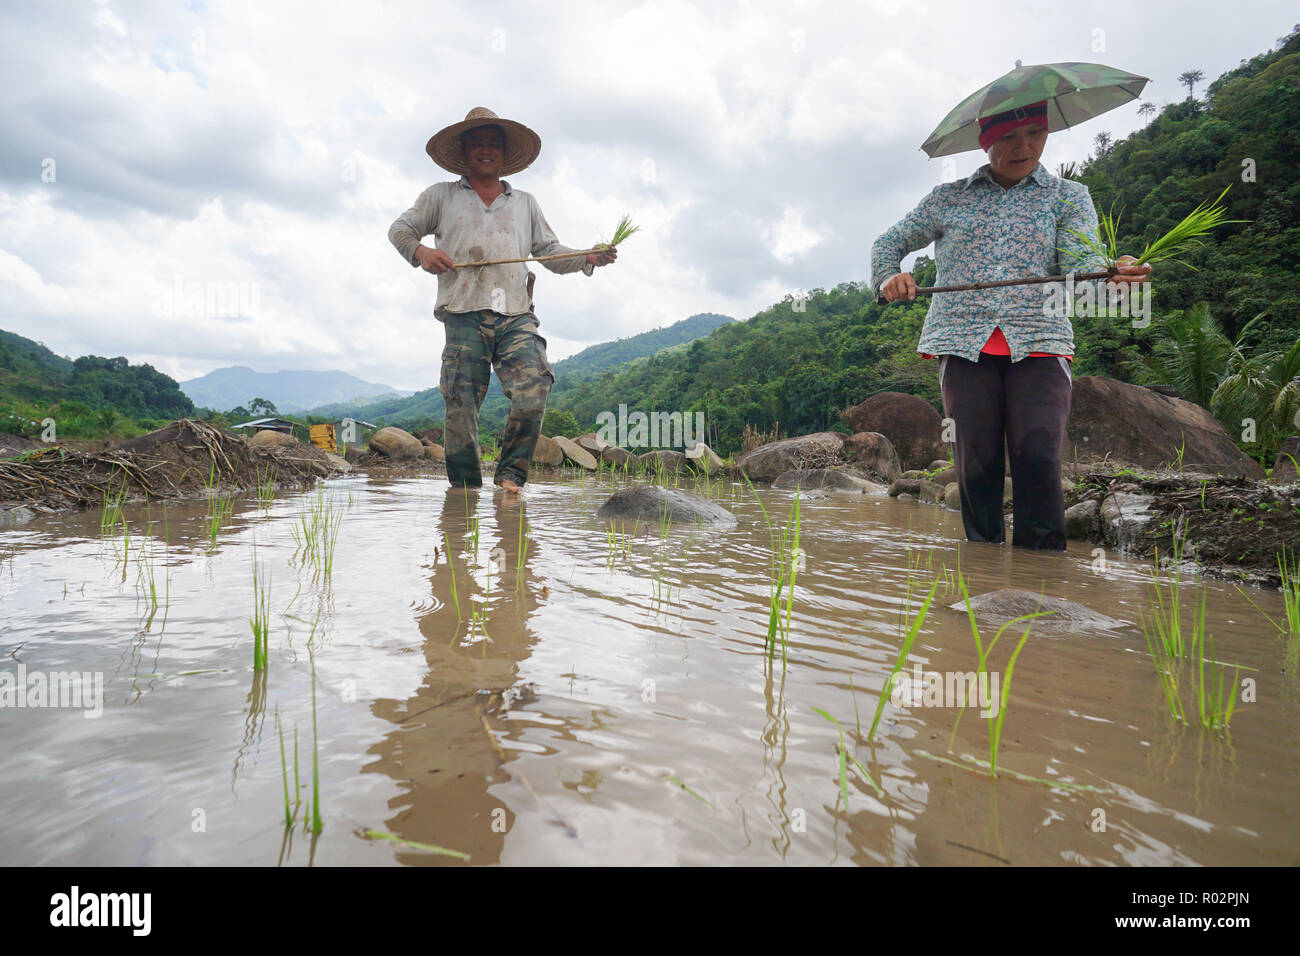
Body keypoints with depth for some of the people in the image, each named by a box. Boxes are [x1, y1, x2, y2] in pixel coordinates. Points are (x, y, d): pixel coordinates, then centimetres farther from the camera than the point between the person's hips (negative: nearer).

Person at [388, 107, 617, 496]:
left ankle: (511, 474, -7)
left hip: (516, 316, 1)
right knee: (460, 408, -6)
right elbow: (399, 229, 23)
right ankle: (465, 491, 6)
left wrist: (588, 258, 5)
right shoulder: (441, 196, 22)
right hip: (464, 316, -1)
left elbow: (551, 252, 25)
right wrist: (420, 251, -1)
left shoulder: (524, 203, 27)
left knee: (533, 394, -21)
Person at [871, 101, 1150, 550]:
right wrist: (889, 277, 2)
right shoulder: (949, 198, 18)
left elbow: (1080, 264, 0)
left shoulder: (1068, 197, 16)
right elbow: (890, 242, 25)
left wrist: (1112, 275, -24)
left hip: (1039, 343, 0)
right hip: (964, 343, 1)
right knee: (977, 461, -6)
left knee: (1038, 455, -17)